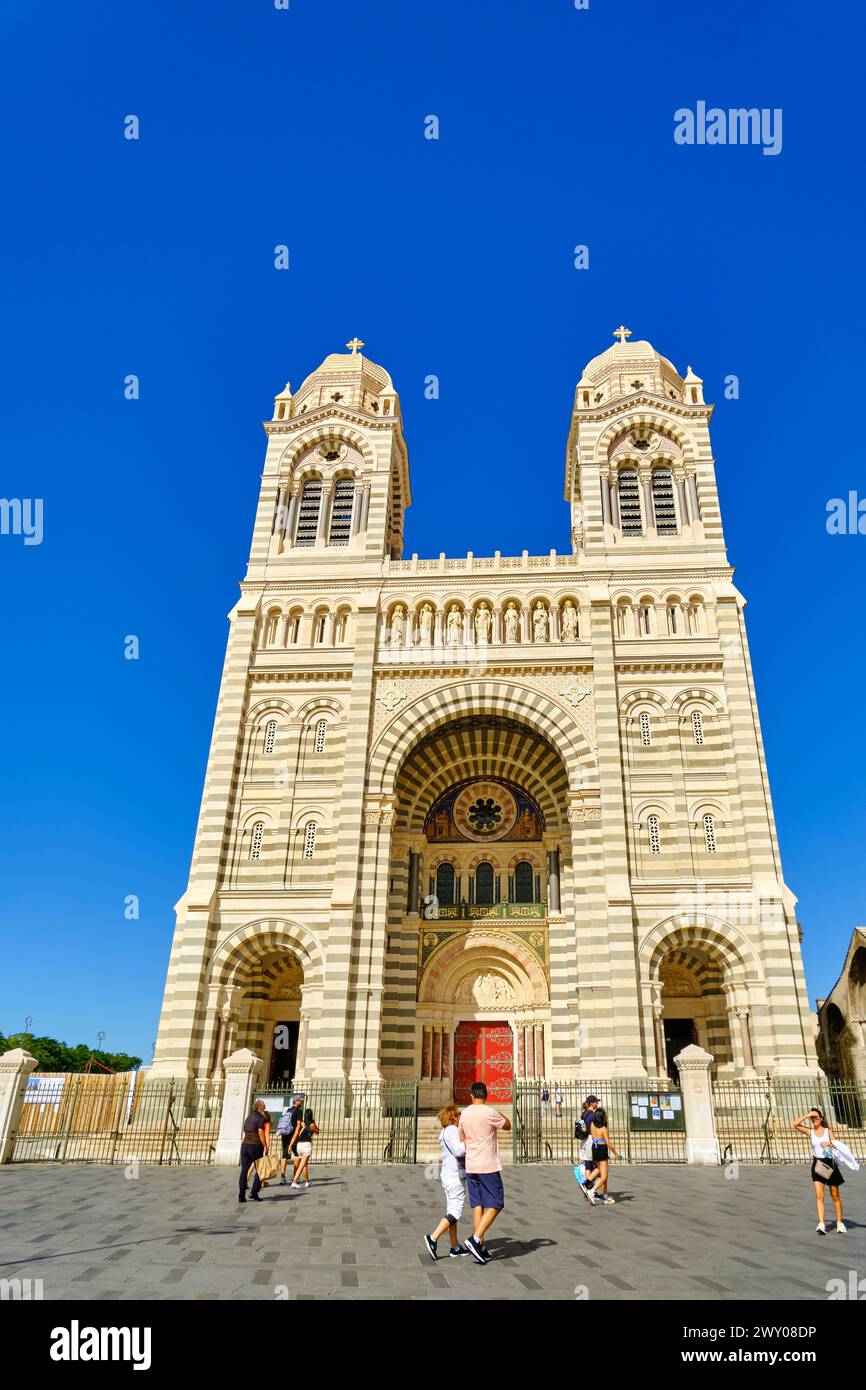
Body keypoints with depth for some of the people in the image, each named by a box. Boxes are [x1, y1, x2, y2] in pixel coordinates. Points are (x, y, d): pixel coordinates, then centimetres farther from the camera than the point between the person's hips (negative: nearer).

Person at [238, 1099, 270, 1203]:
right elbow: (261, 1133, -12)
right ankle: (254, 1193, 0)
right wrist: (265, 1146, -7)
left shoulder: (248, 1118, 17)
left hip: (244, 1145, 6)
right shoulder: (260, 1118, -5)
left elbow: (245, 1132, 17)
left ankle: (241, 1196, 3)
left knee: (244, 1170, 6)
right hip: (255, 1145, -6)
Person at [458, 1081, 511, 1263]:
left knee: (477, 1205, 11)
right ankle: (475, 1239, -10)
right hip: (488, 1167, -6)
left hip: (471, 1166, 6)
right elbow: (508, 1125, 1)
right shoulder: (490, 1113, -15)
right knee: (495, 1205, 2)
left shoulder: (465, 1113, 4)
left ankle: (481, 1247, 11)